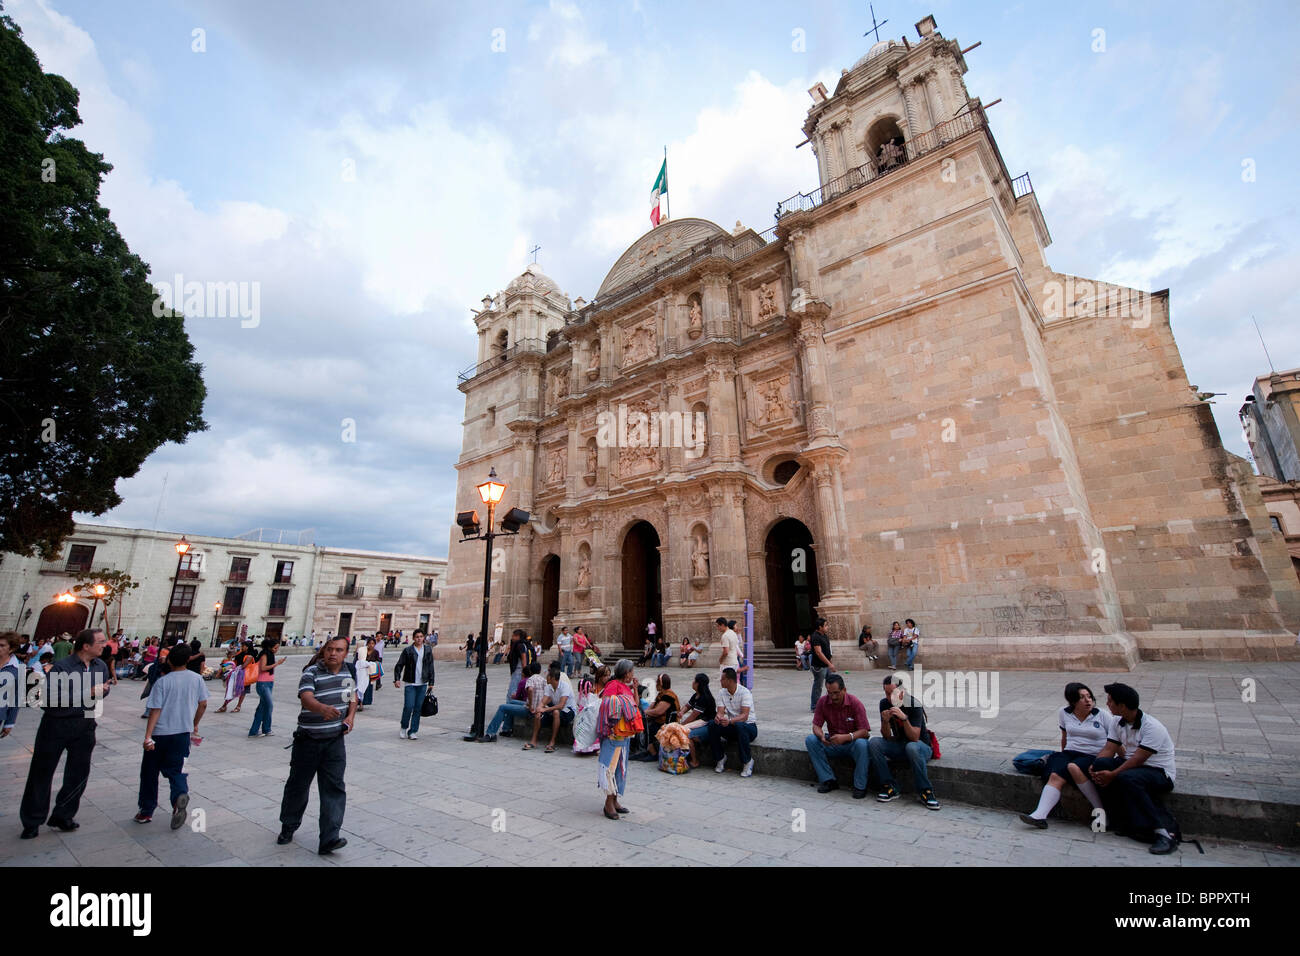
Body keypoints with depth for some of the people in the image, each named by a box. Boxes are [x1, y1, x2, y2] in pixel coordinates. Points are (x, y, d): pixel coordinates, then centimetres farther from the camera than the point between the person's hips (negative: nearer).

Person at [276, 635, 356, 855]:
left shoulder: (346, 672, 4)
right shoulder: (311, 672, -15)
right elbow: (306, 698, -32)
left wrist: (350, 717, 3)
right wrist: (323, 708, -52)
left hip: (335, 740, 3)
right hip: (308, 740, -3)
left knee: (334, 787, -3)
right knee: (298, 784, 14)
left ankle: (329, 839, 0)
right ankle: (288, 827, 39)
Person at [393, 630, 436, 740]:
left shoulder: (428, 650, 7)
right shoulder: (407, 650, -1)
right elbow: (399, 665, 2)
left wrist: (431, 682, 9)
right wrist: (397, 679, -9)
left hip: (423, 684, 3)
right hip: (410, 683, -2)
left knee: (418, 708, 4)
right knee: (408, 706, -7)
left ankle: (413, 732, 15)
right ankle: (403, 728, 17)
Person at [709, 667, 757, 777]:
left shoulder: (745, 692, -16)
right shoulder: (722, 693, 1)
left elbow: (744, 716, -27)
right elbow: (720, 712, -8)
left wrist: (730, 721, -44)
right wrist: (718, 718, -33)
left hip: (749, 726, -4)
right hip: (732, 727, 5)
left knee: (739, 726, -39)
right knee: (713, 725, -23)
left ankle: (747, 761, -19)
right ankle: (720, 758, -3)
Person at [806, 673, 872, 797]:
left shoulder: (855, 703, -18)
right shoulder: (823, 702, -9)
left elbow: (864, 731, -20)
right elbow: (816, 725, -5)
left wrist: (846, 737, -37)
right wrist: (821, 736, -29)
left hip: (852, 742, -3)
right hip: (833, 742, 3)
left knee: (862, 744, -36)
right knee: (810, 740, -21)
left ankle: (860, 786, -18)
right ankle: (829, 780, -13)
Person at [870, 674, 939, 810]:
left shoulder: (914, 705, -18)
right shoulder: (884, 703, -5)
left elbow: (914, 738, -24)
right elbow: (887, 737, -5)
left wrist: (904, 718, -38)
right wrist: (885, 721, -25)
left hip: (921, 746, -4)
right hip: (899, 745, 5)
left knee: (912, 747, -39)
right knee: (873, 742, -22)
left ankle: (925, 792, -24)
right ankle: (890, 788, -17)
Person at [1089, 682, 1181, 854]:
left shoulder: (1152, 727, -21)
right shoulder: (1118, 722, 3)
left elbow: (1137, 759, -25)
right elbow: (1108, 749, 0)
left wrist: (1112, 775, -27)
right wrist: (1095, 768, -18)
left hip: (1160, 772, -7)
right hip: (1132, 765, 7)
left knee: (1126, 778, -36)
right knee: (1101, 764, -21)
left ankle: (1165, 831, -23)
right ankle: (1115, 820, -13)